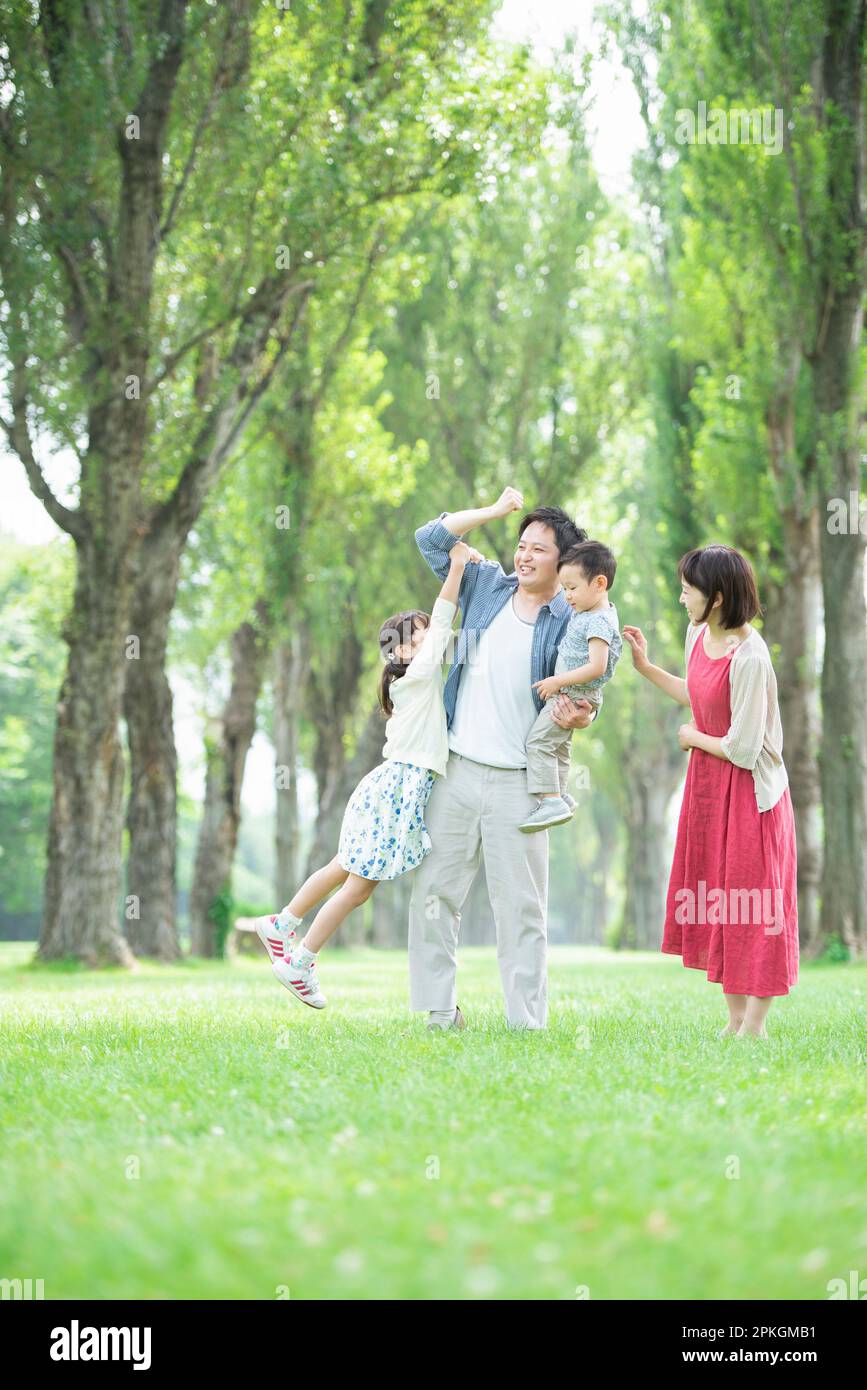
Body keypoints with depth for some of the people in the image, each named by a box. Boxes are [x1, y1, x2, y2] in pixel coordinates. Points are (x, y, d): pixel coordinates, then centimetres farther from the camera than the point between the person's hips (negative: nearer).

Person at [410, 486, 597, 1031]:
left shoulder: (572, 623, -3)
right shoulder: (486, 584, 9)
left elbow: (588, 693, -1)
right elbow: (431, 538, 13)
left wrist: (582, 715, -24)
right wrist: (494, 512, 3)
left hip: (517, 782, -4)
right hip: (457, 770, 4)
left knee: (520, 907, -1)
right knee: (434, 892, 4)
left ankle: (527, 1022, 2)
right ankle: (438, 1011, 12)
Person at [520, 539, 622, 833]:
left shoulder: (599, 622, -22)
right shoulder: (586, 610, 7)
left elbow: (596, 667, -29)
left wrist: (557, 682, -24)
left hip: (575, 695, -10)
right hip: (567, 694, 10)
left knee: (539, 742, -13)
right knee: (559, 746, 21)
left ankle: (551, 801, -16)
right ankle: (556, 796, 31)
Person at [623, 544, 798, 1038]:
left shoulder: (749, 658, -25)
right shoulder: (698, 635, 2)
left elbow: (743, 749, -23)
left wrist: (693, 738, -7)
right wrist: (646, 667, 18)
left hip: (748, 791, -9)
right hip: (707, 784, 9)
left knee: (751, 906, 0)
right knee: (716, 902, 12)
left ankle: (755, 1025, 9)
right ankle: (735, 1019, 21)